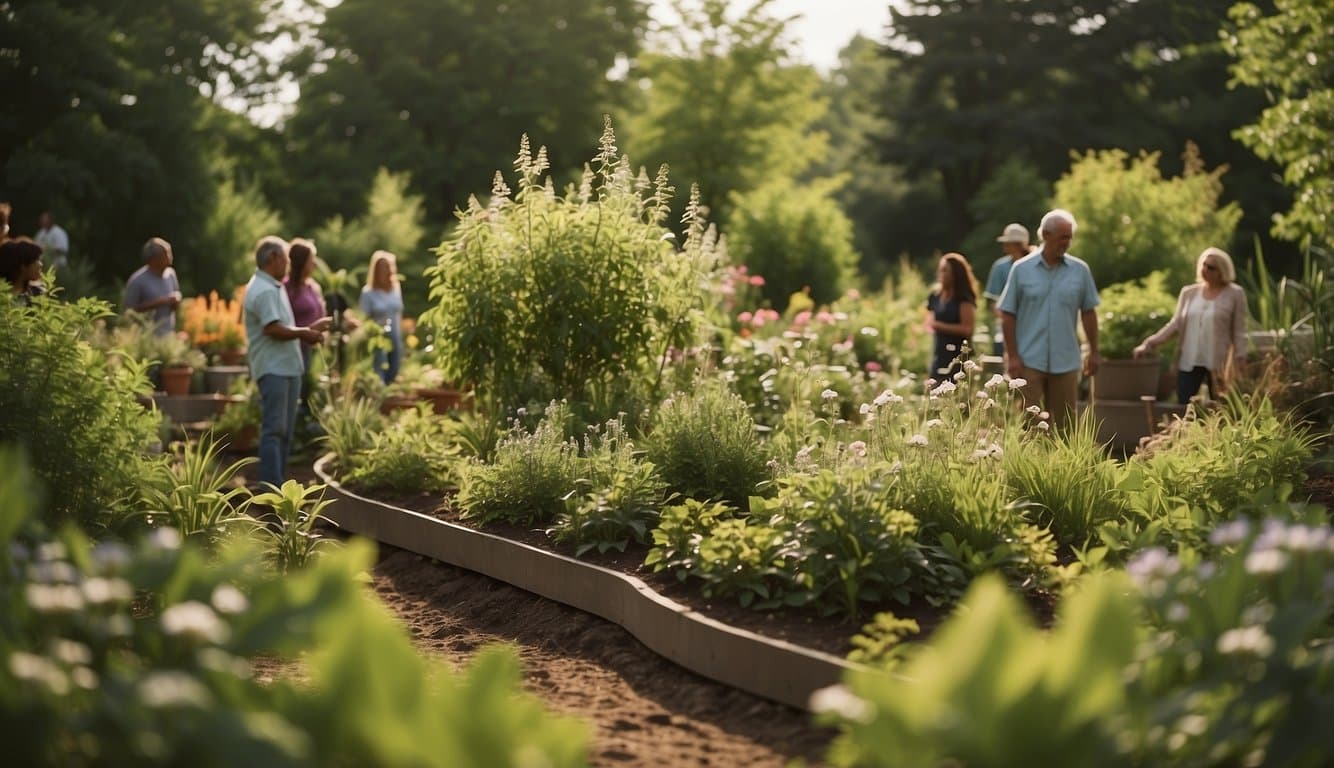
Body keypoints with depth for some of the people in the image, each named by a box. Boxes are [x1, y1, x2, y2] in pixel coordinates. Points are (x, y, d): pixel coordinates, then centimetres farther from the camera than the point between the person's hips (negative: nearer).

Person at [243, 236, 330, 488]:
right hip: (273, 370, -11)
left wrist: (309, 330, 12)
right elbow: (274, 329, -24)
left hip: (287, 368, 11)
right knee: (274, 430, -11)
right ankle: (271, 487, -12)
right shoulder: (264, 290, -14)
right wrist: (306, 332, -12)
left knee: (284, 430, 13)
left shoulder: (274, 288, 20)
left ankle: (277, 483, 19)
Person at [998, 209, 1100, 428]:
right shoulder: (1022, 269, -1)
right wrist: (1012, 356, -6)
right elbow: (1007, 314, 0)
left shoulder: (1080, 270, 5)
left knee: (1063, 424, 6)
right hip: (1029, 361, -2)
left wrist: (1093, 352, 8)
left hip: (1065, 361, 2)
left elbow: (1088, 312, 11)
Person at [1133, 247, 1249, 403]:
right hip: (1188, 362, 3)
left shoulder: (1234, 294, -1)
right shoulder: (1189, 293, 9)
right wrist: (1150, 343, -1)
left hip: (1219, 364, -3)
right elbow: (1175, 325, 9)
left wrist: (1240, 361, -9)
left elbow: (1239, 332, -2)